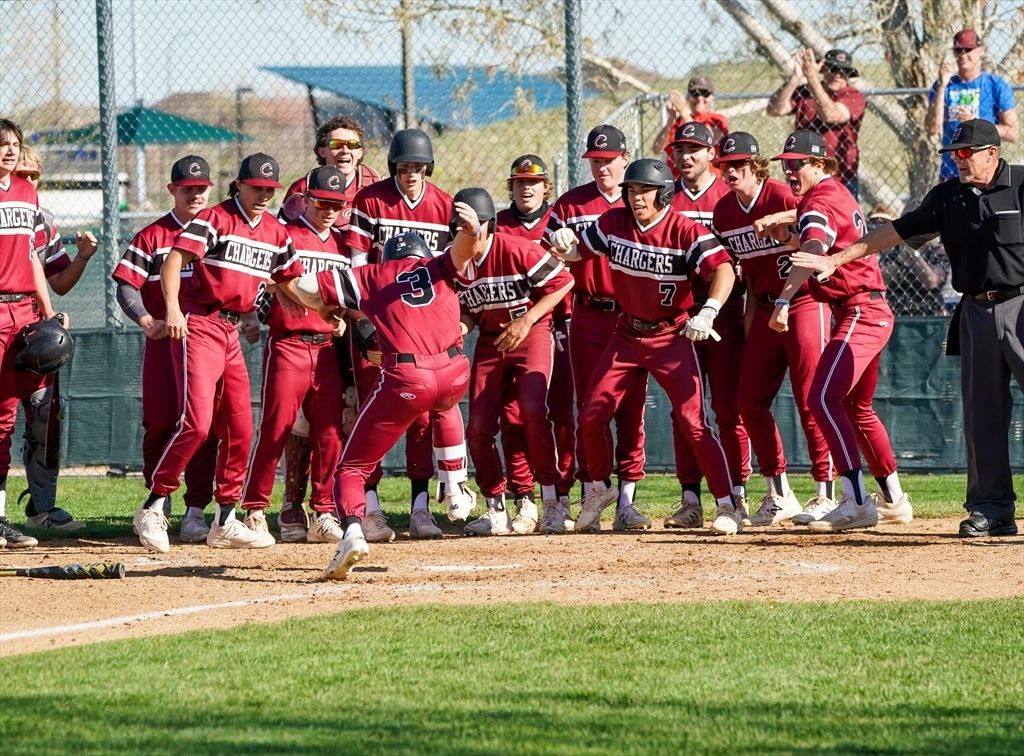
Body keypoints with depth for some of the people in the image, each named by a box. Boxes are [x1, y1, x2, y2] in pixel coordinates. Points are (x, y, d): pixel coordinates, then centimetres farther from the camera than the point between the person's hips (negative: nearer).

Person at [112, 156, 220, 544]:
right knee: (159, 423, 0)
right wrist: (148, 322, -20)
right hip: (164, 339, -1)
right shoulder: (152, 236, 4)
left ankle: (196, 511, -1)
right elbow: (127, 286, -3)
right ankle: (158, 501, 19)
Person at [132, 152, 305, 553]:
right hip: (198, 324, -7)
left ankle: (225, 522, 17)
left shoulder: (277, 234, 13)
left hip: (232, 331, 7)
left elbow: (288, 284, 24)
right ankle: (153, 507, -9)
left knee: (240, 430, 7)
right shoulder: (214, 219, -8)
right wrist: (172, 307, -32)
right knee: (197, 422, -18)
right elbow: (174, 261, -18)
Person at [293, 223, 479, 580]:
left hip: (404, 381, -3)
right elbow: (462, 251, 0)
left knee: (352, 468, 6)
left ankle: (353, 530, -21)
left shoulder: (372, 276, 19)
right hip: (454, 375, 3)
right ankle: (457, 491, 39)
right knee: (444, 405, 42)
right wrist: (471, 230, -23)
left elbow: (306, 286, 14)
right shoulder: (438, 267, 23)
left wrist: (327, 309, 36)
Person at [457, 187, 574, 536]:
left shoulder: (517, 250, -19)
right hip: (490, 340, 5)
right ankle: (495, 509, 11)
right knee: (479, 426, -1)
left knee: (532, 409, -25)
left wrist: (527, 320, -18)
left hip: (532, 333, -5)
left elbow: (563, 280, -14)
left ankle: (550, 496, -13)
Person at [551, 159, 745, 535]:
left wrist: (708, 312, -45)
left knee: (693, 423, -11)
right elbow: (576, 252, 8)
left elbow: (723, 268, -29)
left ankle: (728, 506, -6)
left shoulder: (685, 231, -18)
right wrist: (564, 245, -18)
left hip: (671, 336, -5)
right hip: (627, 334, 5)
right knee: (592, 416, 5)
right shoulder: (614, 223, -3)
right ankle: (598, 490, 28)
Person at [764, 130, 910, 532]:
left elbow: (812, 255, -32)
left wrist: (783, 300, -46)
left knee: (824, 398, -21)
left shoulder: (820, 202, -14)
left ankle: (857, 502, -29)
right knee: (857, 408, 22)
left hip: (860, 313, -11)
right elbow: (812, 245, 24)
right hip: (875, 315, 11)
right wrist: (784, 233, 3)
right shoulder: (836, 193, 17)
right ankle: (893, 499, 32)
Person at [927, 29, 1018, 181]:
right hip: (950, 173, 3)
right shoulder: (945, 86, 9)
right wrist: (942, 87, -8)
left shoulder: (997, 85, 1)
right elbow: (933, 128, -3)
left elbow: (1013, 134, -2)